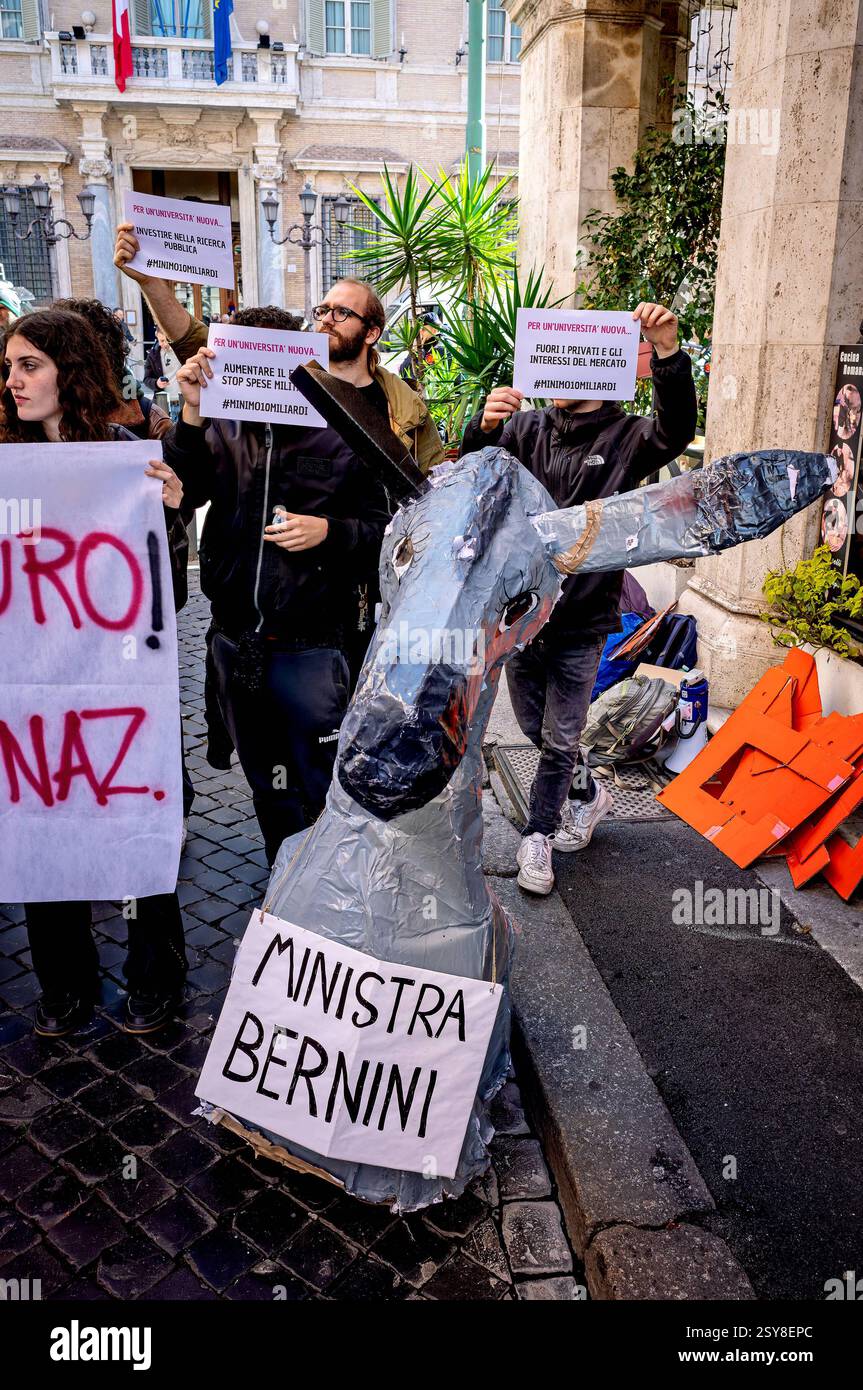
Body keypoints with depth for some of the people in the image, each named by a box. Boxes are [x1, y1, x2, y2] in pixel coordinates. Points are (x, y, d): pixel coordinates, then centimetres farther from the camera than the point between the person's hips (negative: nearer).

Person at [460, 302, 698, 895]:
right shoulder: (528, 428, 5)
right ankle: (588, 792, 43)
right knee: (535, 725, 18)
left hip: (582, 618, -3)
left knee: (560, 737, 6)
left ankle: (538, 836, 23)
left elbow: (677, 430, -23)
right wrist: (483, 428, -28)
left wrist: (669, 354, -38)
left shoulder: (625, 438, -3)